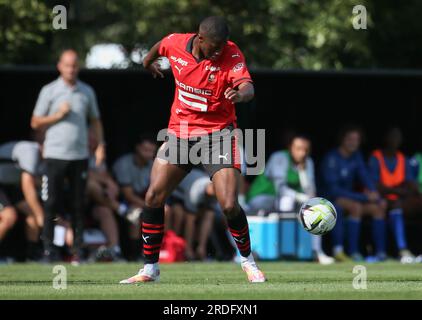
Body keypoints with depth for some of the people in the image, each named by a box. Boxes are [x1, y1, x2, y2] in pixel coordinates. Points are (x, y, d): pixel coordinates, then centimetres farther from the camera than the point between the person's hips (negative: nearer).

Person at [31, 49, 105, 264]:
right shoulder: (49, 91, 2)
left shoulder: (87, 92, 11)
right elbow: (35, 123, 3)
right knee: (51, 203, -6)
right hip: (55, 155, -2)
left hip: (80, 156, 2)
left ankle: (77, 250, 5)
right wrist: (58, 115, -10)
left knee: (78, 204, 2)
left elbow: (95, 120, 18)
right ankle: (48, 248, -1)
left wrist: (101, 145, 4)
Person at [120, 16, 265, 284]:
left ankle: (248, 261, 12)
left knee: (229, 205, -14)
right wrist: (149, 61, 38)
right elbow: (159, 47, 18)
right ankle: (150, 269, 10)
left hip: (218, 134, -3)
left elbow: (248, 87, -32)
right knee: (153, 198, -3)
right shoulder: (175, 43, -7)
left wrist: (240, 94, -55)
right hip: (179, 132, 3)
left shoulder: (231, 54, -17)